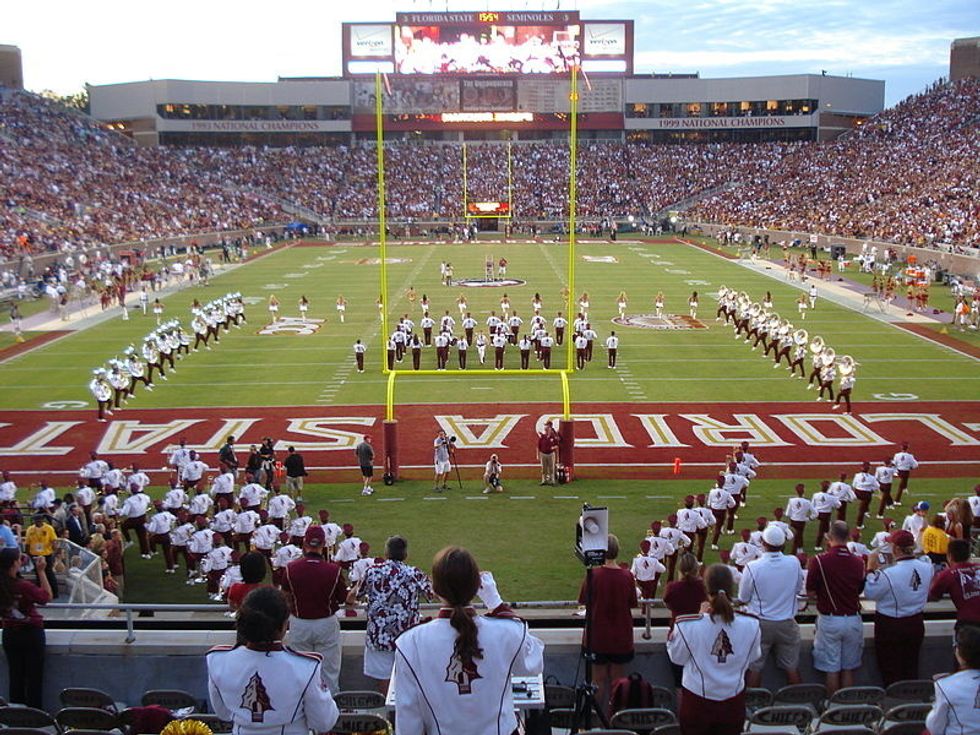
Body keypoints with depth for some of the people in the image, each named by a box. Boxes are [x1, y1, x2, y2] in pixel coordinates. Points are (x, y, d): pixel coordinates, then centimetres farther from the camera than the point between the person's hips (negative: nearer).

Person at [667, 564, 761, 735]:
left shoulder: (688, 625, -24)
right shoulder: (751, 625, -17)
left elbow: (677, 658, -4)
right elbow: (753, 657, 3)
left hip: (697, 703, -1)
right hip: (733, 702, 1)